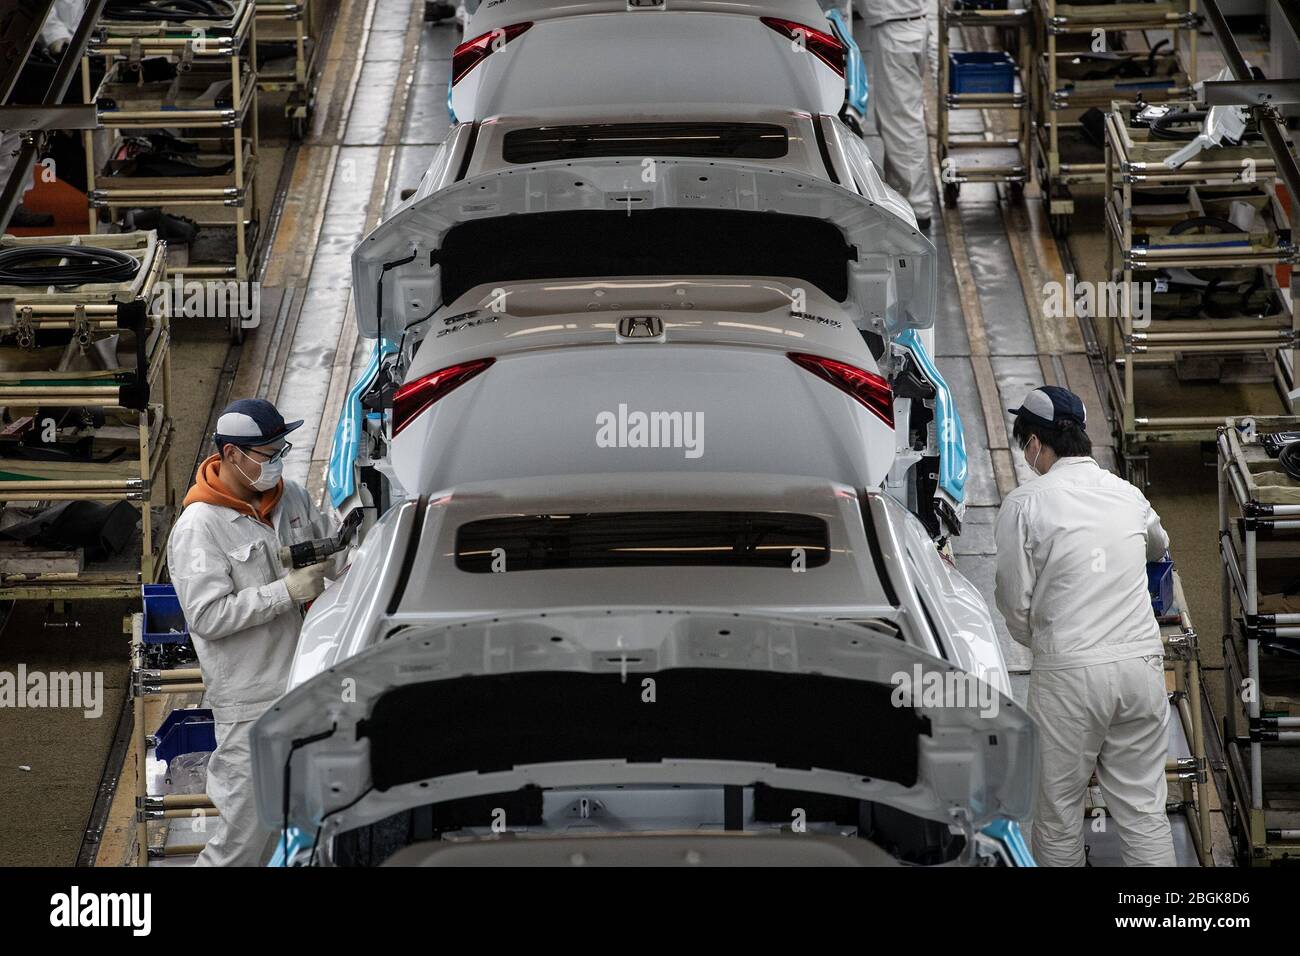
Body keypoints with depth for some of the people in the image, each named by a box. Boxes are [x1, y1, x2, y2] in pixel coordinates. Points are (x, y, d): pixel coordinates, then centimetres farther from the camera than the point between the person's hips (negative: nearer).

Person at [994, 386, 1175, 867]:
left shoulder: (1025, 504, -4)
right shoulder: (1127, 494, 11)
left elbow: (1015, 601, -3)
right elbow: (1158, 544, 35)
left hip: (1068, 670, -4)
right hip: (1142, 662, 4)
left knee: (1059, 809, 8)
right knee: (1144, 808, 8)